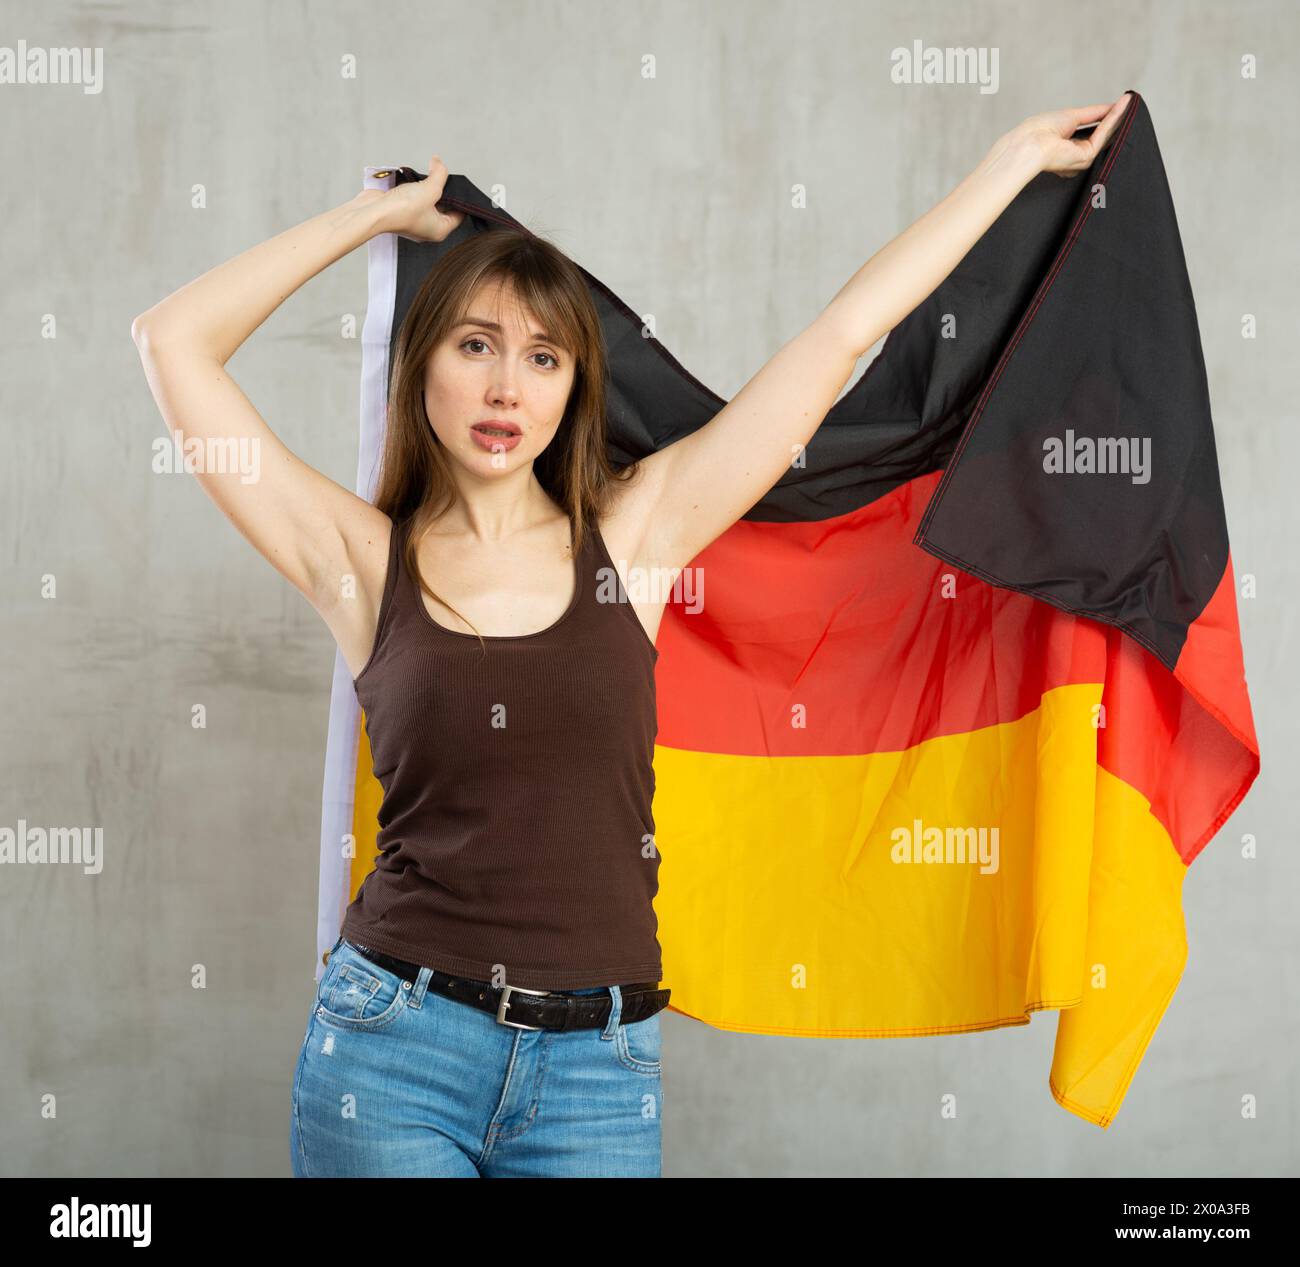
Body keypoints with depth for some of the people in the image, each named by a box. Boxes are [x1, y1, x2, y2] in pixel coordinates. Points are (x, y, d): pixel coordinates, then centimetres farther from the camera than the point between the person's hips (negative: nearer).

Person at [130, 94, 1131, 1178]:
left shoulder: (631, 537, 3)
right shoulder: (365, 560, 2)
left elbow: (847, 329, 6)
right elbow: (174, 341, 1)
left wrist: (1021, 154, 10)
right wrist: (379, 213, 9)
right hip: (392, 1047, -1)